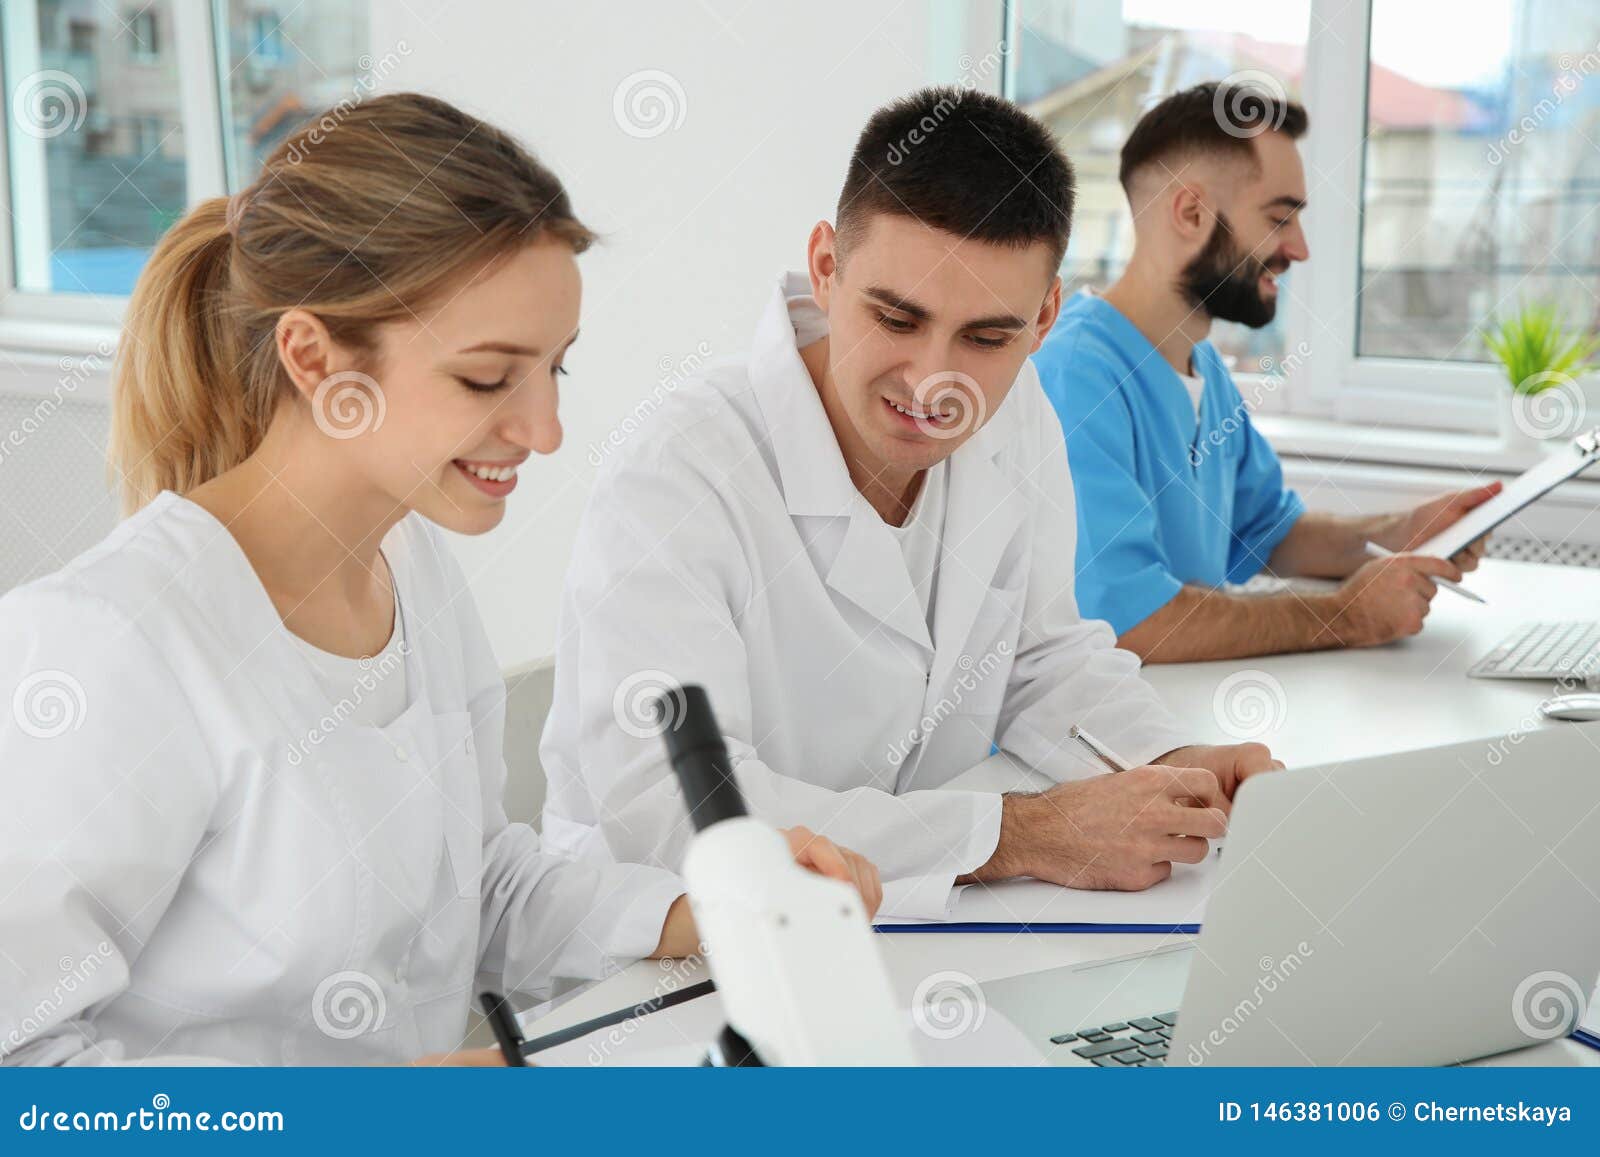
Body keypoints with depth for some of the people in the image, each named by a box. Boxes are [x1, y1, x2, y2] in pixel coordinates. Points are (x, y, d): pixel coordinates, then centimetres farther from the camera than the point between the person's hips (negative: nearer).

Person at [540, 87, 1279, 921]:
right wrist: (1021, 836, -29)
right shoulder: (672, 483, -24)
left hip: (923, 926, 6)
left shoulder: (1016, 423, 0)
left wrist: (1172, 766, -7)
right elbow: (668, 812, -32)